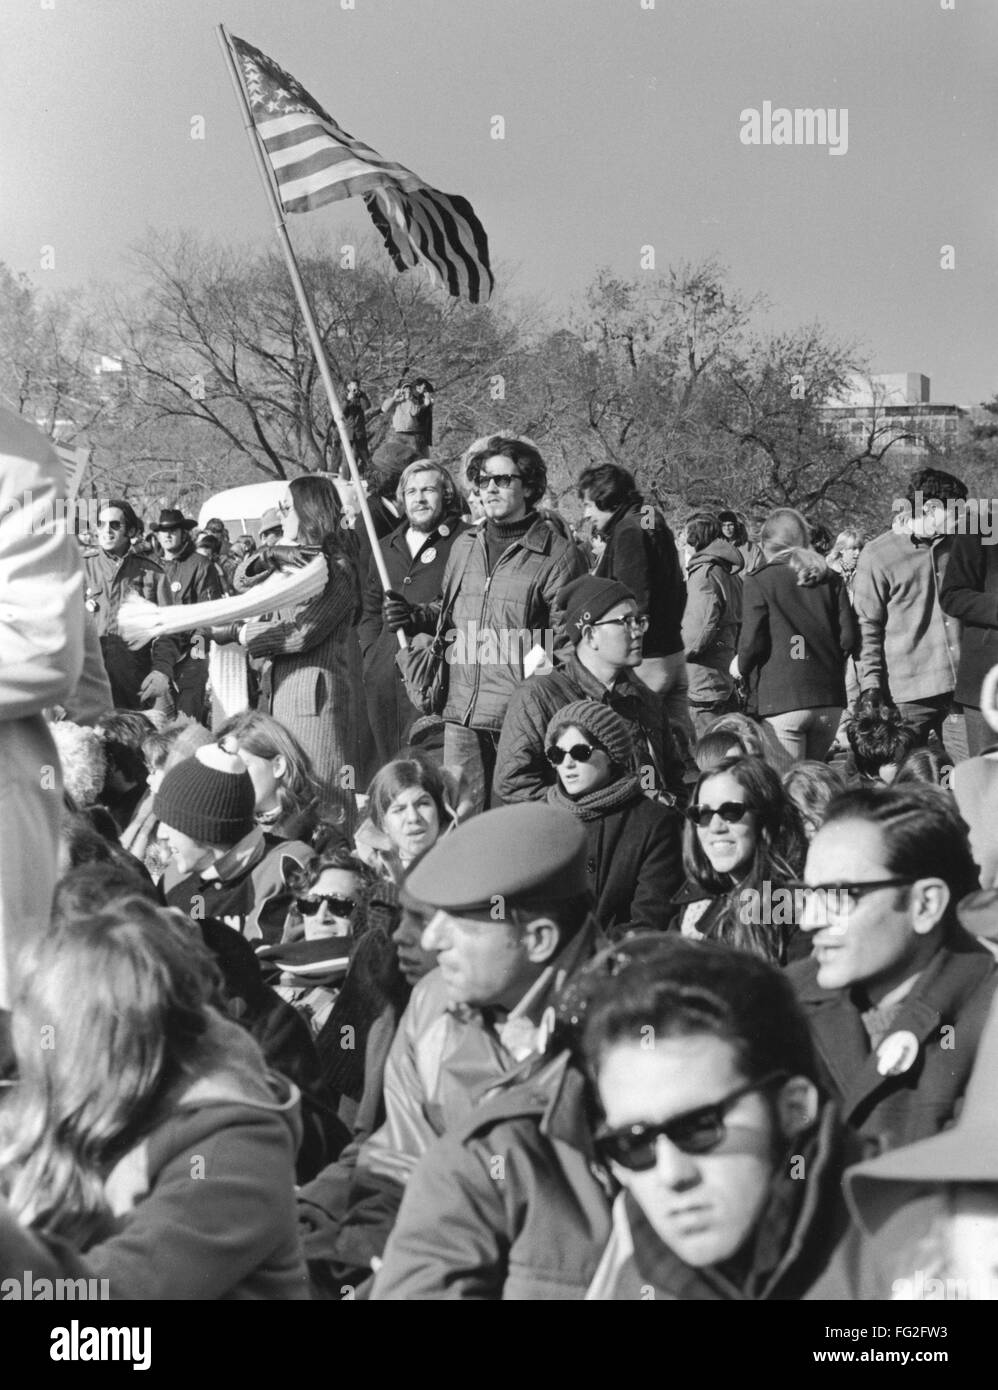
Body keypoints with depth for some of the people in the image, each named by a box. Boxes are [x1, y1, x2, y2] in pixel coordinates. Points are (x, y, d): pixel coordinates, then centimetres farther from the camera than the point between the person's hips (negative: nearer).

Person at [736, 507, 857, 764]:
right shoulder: (830, 580, 9)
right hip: (829, 702, 4)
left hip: (781, 702, -4)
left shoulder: (759, 582, -3)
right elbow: (849, 637, 4)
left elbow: (752, 643, -7)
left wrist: (744, 674, 12)